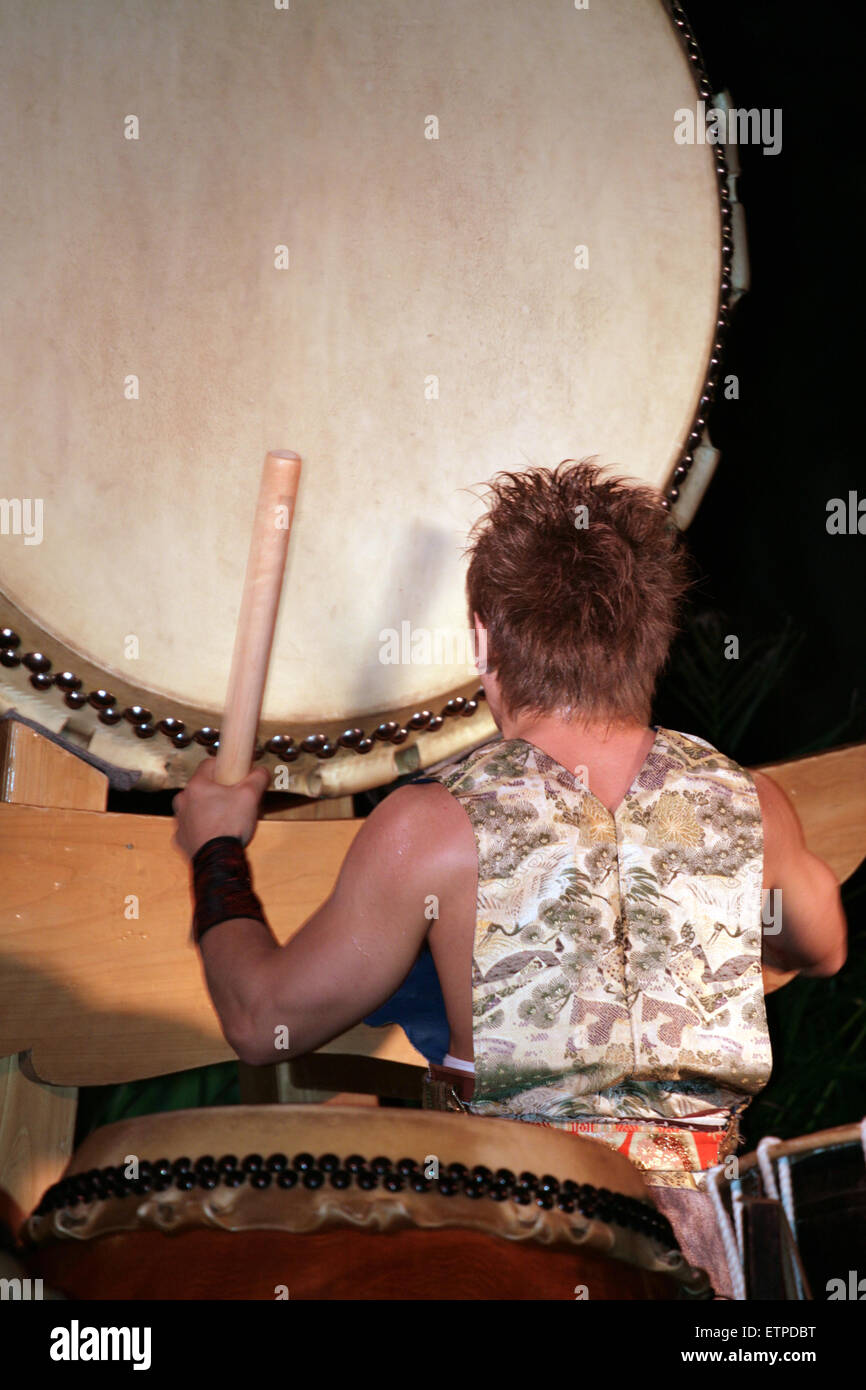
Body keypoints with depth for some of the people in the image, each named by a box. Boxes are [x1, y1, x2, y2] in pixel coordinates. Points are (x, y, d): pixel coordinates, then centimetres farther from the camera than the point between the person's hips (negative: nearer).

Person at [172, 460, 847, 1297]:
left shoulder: (432, 829, -9)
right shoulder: (750, 809, 1)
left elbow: (261, 1022, 1)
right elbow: (821, 951, 24)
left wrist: (217, 853, 17)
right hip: (701, 1244, 3)